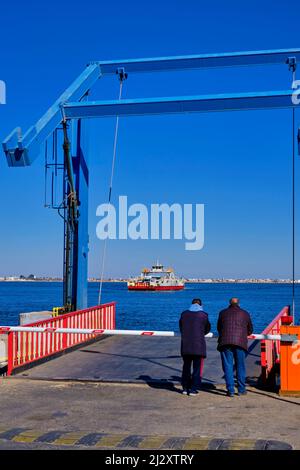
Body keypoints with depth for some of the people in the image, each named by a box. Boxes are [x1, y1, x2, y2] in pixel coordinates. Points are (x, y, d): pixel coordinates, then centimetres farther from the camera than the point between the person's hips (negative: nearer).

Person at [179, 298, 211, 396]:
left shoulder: (184, 314, 4)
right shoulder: (203, 315, -5)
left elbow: (181, 328, 12)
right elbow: (207, 329, 8)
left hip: (185, 345, 3)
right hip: (198, 345, -3)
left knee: (186, 366, 16)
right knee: (197, 367, 5)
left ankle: (185, 388, 20)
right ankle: (193, 389, 3)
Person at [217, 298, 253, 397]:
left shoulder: (223, 313, 13)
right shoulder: (245, 314, 13)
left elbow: (218, 328, 22)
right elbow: (250, 330, 21)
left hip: (225, 342, 0)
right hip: (240, 342, 0)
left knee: (227, 366, 3)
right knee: (240, 366, 10)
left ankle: (230, 390, 0)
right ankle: (241, 389, 15)